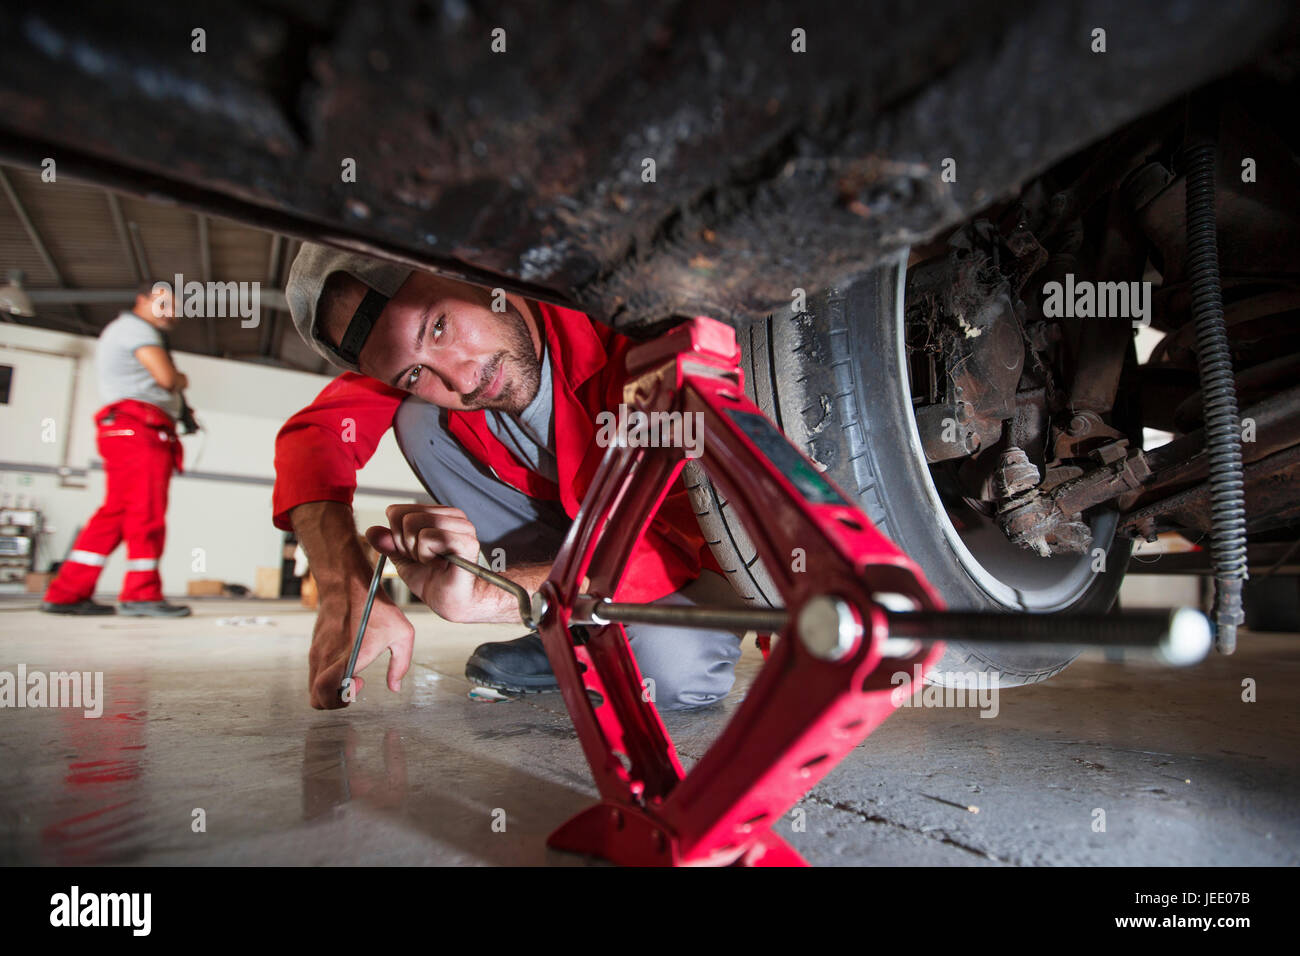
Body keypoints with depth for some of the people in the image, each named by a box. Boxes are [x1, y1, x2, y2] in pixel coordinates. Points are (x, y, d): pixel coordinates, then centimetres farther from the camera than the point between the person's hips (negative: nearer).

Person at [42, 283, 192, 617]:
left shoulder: (116, 332, 34)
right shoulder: (136, 327, 0)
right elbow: (166, 377, -12)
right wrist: (181, 379, 9)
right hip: (138, 429, -10)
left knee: (115, 513, 5)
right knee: (147, 513, -11)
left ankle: (66, 594, 5)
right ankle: (141, 594, -10)